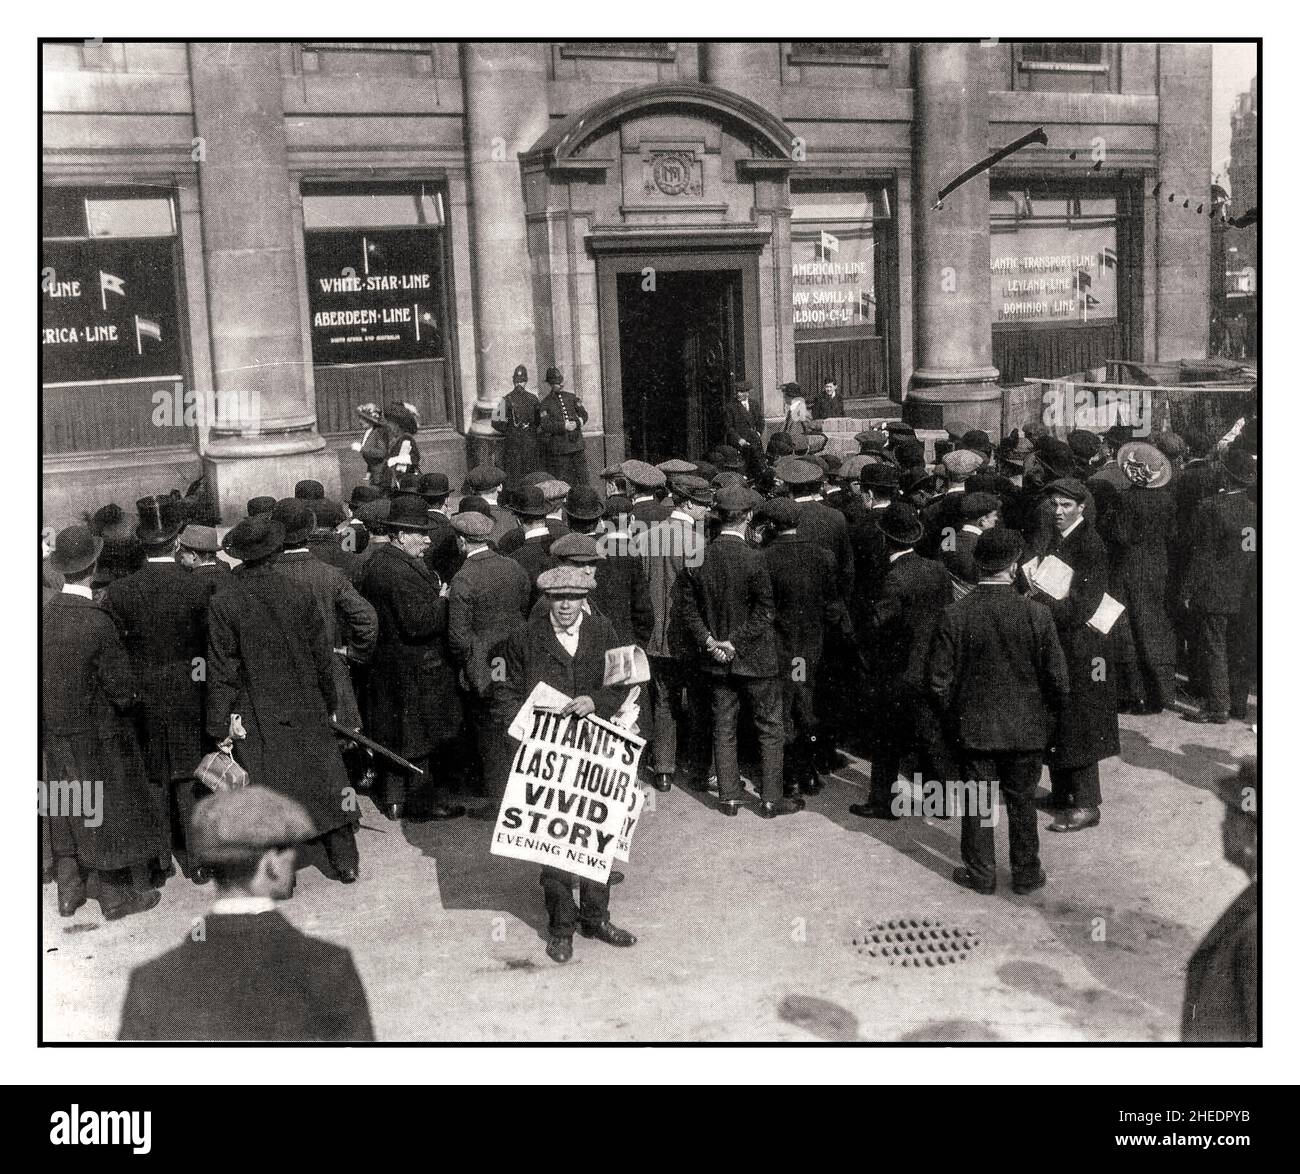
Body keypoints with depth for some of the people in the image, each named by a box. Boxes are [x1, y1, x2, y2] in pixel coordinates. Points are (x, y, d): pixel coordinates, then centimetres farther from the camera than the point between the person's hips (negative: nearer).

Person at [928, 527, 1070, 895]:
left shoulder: (954, 615, -13)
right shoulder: (1036, 614, -14)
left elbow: (938, 678, -9)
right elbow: (1058, 678, -9)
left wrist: (952, 714, 6)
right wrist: (1048, 715, 8)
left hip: (973, 727, 0)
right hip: (1026, 727, 0)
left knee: (977, 802, 13)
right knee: (1021, 802, 15)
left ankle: (980, 872, 23)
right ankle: (1026, 874, 26)